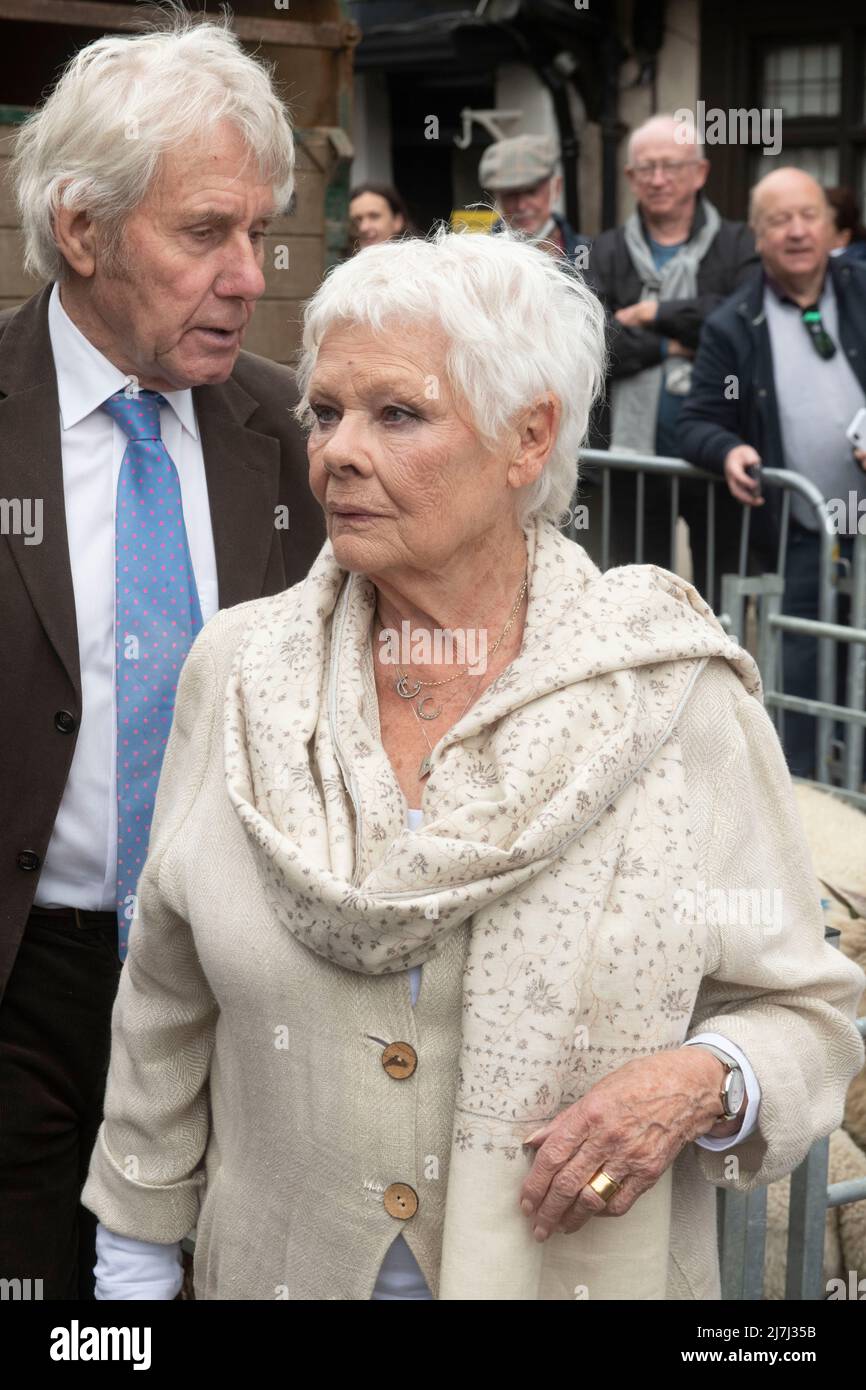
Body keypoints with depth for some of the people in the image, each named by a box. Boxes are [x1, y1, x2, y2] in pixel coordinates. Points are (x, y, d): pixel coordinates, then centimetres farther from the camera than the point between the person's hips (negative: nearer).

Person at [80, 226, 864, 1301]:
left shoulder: (678, 694, -13)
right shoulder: (236, 667, -6)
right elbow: (168, 1008, 2)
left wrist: (703, 1083, -23)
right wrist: (137, 1254, 6)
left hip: (584, 1268, -2)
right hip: (280, 1264, 2)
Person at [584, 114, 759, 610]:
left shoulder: (738, 246, 3)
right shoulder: (608, 253, 8)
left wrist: (653, 315, -10)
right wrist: (668, 346, -13)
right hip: (633, 458, 2)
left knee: (723, 602, 6)